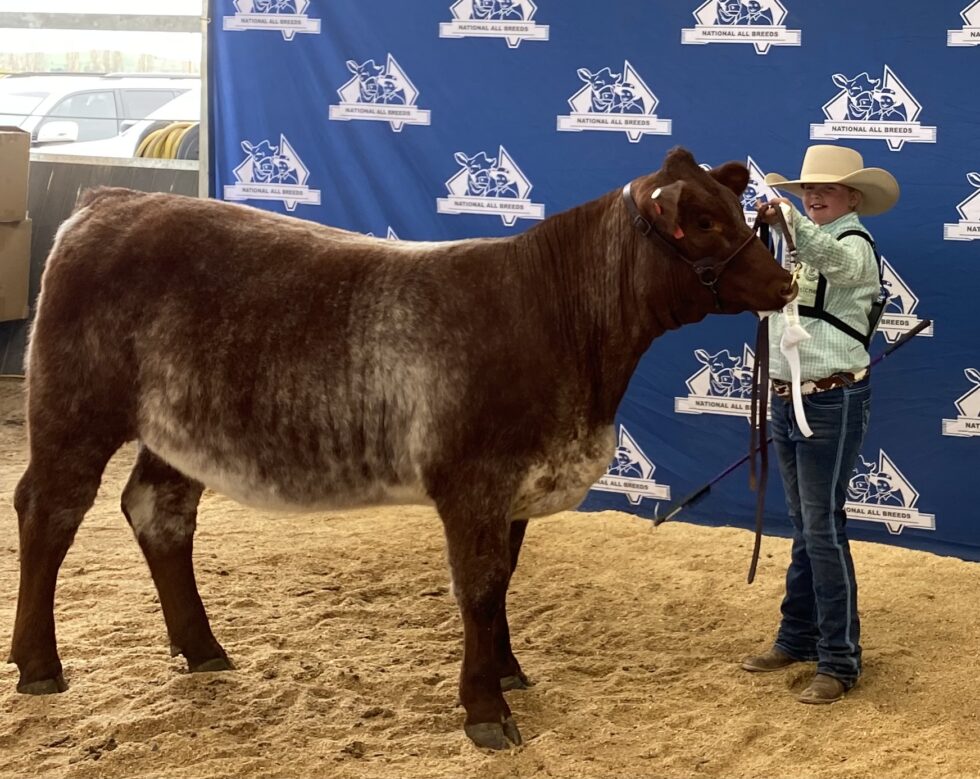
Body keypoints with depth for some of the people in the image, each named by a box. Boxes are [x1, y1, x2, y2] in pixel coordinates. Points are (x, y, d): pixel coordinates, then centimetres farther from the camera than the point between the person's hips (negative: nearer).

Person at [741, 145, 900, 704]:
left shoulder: (856, 246, -12)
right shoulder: (803, 246, 14)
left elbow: (829, 256, -39)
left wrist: (786, 222, -55)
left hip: (832, 401, -8)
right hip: (788, 399, 8)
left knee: (824, 529, -8)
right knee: (804, 527, 16)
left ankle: (841, 660, -2)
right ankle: (798, 638, 26)